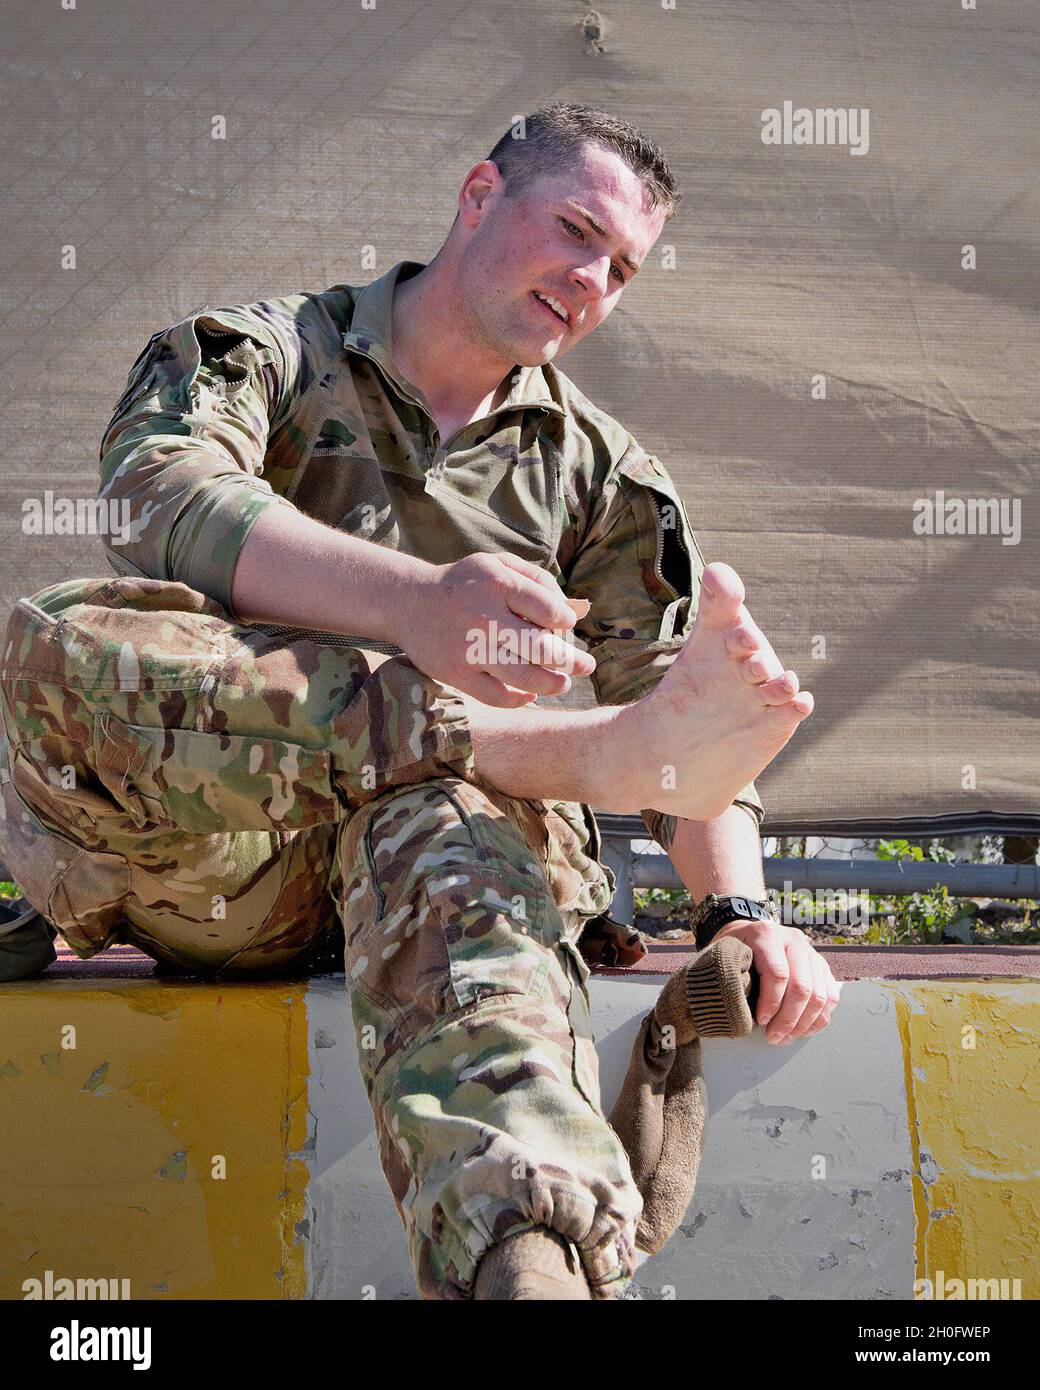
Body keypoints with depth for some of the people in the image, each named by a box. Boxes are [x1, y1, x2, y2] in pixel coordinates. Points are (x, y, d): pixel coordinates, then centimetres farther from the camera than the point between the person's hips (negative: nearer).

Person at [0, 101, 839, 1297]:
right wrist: (417, 604, -33)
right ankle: (580, 753, -34)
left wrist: (742, 908, -12)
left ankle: (529, 1253, -68)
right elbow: (160, 496, -14)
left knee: (445, 821, -39)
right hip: (196, 861, 0)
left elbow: (673, 699, 11)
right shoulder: (258, 350, 10)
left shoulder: (604, 478, 20)